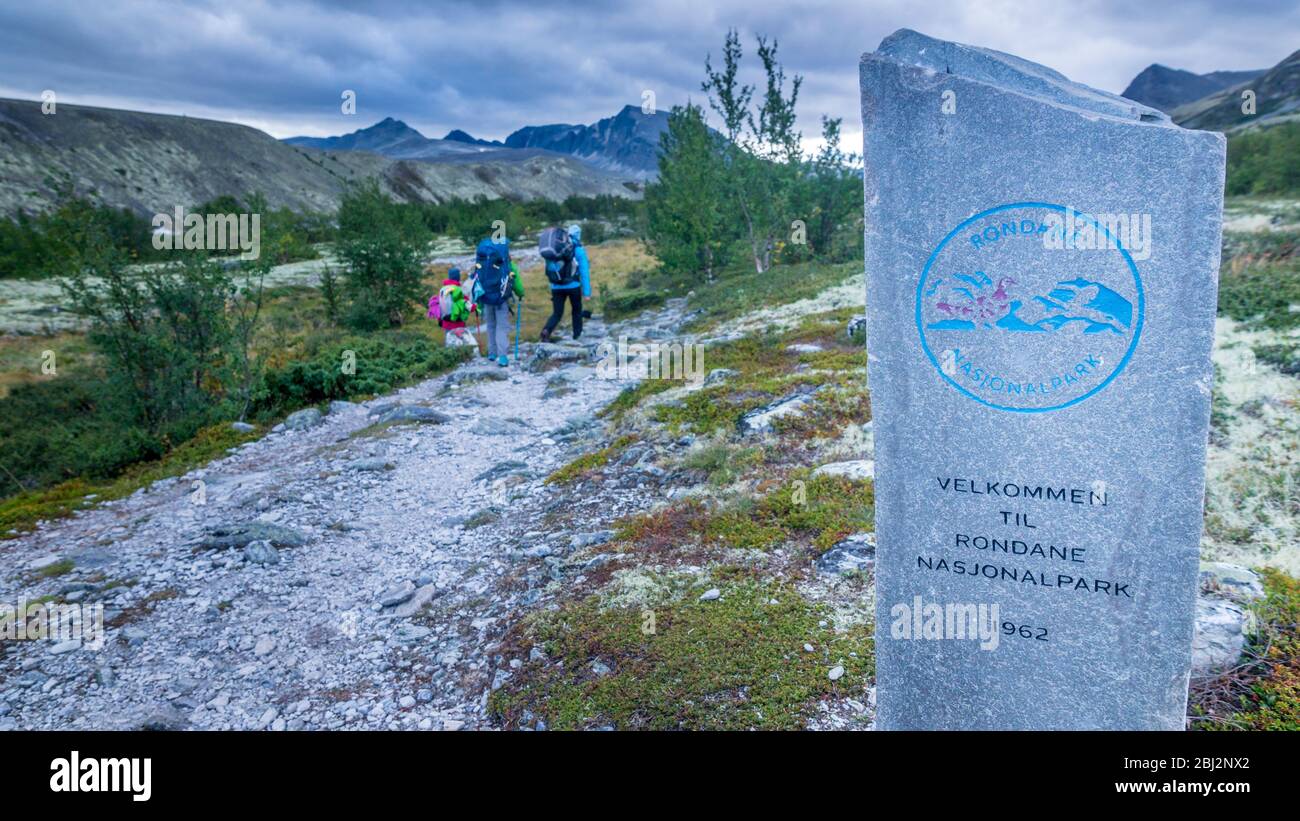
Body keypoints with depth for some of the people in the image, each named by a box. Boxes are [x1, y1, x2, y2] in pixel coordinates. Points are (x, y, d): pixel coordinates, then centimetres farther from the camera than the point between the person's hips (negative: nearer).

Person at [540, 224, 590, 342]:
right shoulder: (578, 249, -4)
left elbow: (550, 269, 16)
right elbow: (584, 272, -8)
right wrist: (587, 292, -7)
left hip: (556, 287, 3)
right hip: (573, 286, -3)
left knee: (556, 313, 7)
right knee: (576, 311, 18)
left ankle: (546, 331, -20)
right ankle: (577, 336, 23)